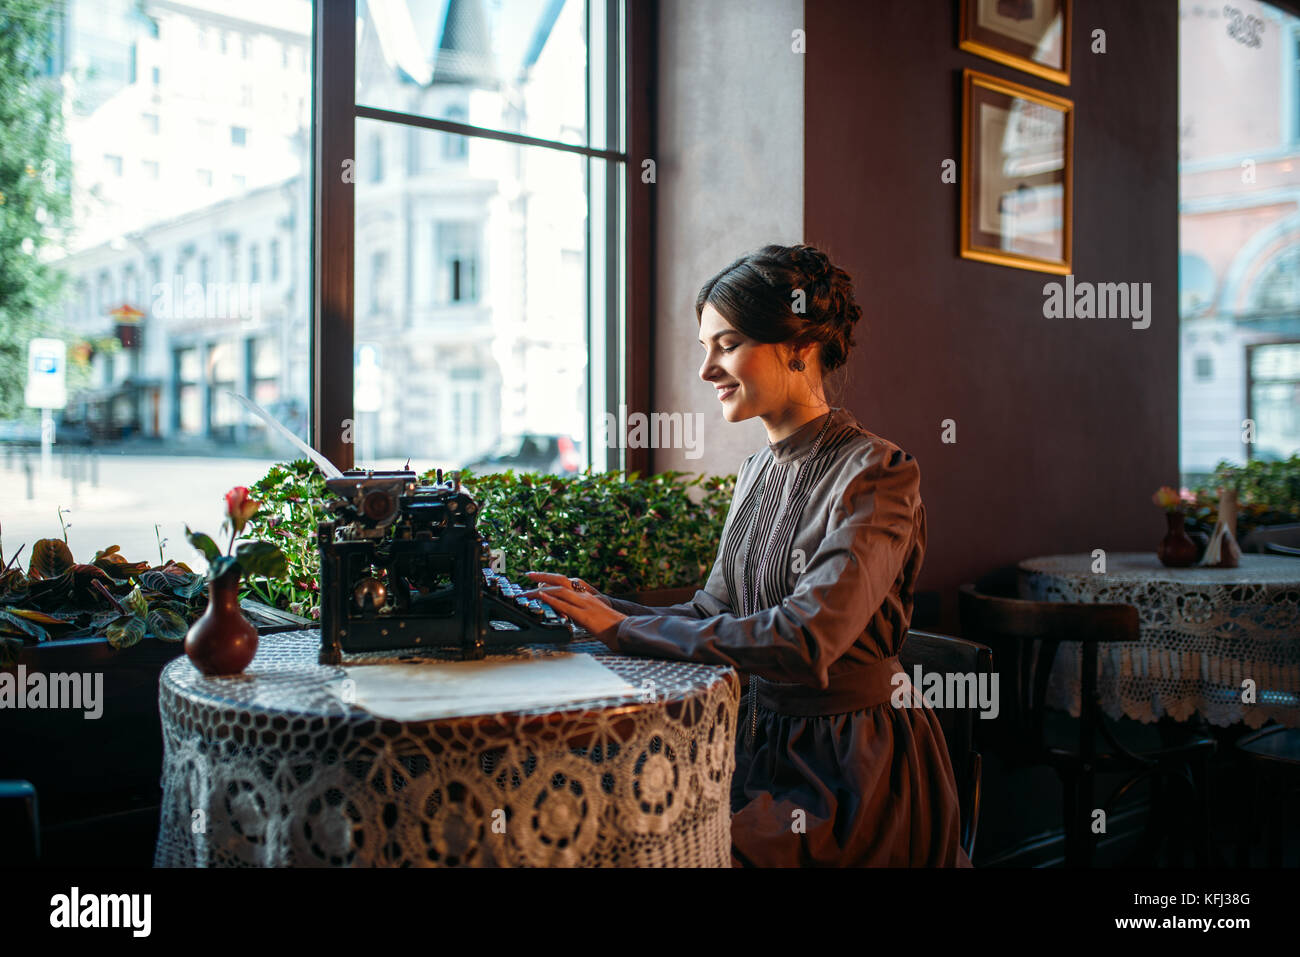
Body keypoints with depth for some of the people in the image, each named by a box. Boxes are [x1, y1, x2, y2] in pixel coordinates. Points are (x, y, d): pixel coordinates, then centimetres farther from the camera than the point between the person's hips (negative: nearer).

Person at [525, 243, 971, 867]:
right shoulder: (757, 472, 9)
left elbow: (805, 639, -27)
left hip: (848, 768, -6)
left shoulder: (875, 475, -16)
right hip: (760, 741, 7)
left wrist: (627, 630, -23)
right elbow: (711, 615, 11)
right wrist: (599, 606, -3)